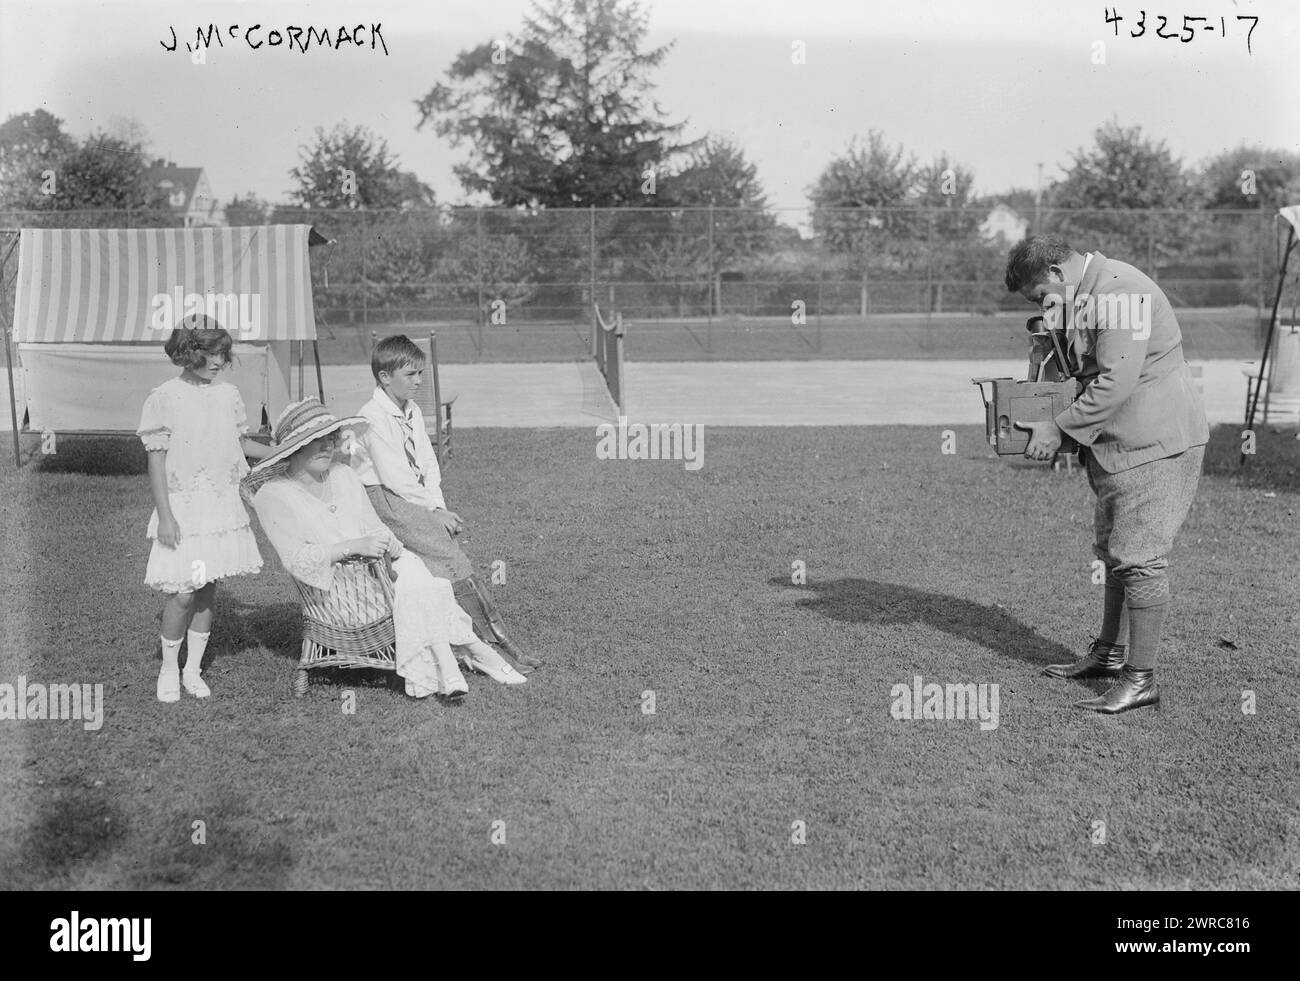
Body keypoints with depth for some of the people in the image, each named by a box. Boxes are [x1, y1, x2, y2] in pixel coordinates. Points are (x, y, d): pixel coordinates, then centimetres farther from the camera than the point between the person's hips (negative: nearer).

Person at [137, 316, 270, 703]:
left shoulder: (228, 394, 5)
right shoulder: (164, 398, -8)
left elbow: (242, 443, 17)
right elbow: (156, 459, -7)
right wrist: (164, 515, -12)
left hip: (223, 506, 4)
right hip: (183, 508, -4)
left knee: (207, 591, 10)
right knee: (182, 594, -5)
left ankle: (193, 669, 23)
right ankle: (169, 669, 17)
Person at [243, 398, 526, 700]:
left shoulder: (344, 476, 13)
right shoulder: (273, 495, -5)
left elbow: (374, 526, 13)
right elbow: (297, 560, -14)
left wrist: (387, 543, -12)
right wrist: (354, 546, -25)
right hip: (333, 586, -6)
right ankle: (472, 649, -25)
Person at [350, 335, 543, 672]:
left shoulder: (412, 412, 15)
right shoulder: (372, 418, -12)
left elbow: (428, 463, 13)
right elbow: (394, 477, -17)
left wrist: (437, 505, -4)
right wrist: (435, 512, -15)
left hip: (415, 496, 9)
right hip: (382, 497, -9)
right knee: (450, 557, -22)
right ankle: (496, 639, -24)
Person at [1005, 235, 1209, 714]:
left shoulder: (1120, 292, -20)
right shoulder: (1082, 296, 13)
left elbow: (1117, 381, -26)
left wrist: (1059, 427, -20)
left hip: (1155, 441, -11)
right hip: (1118, 442, 11)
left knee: (1138, 557, -7)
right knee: (1113, 549, 18)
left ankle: (1141, 679, 1)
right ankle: (1110, 653, 31)